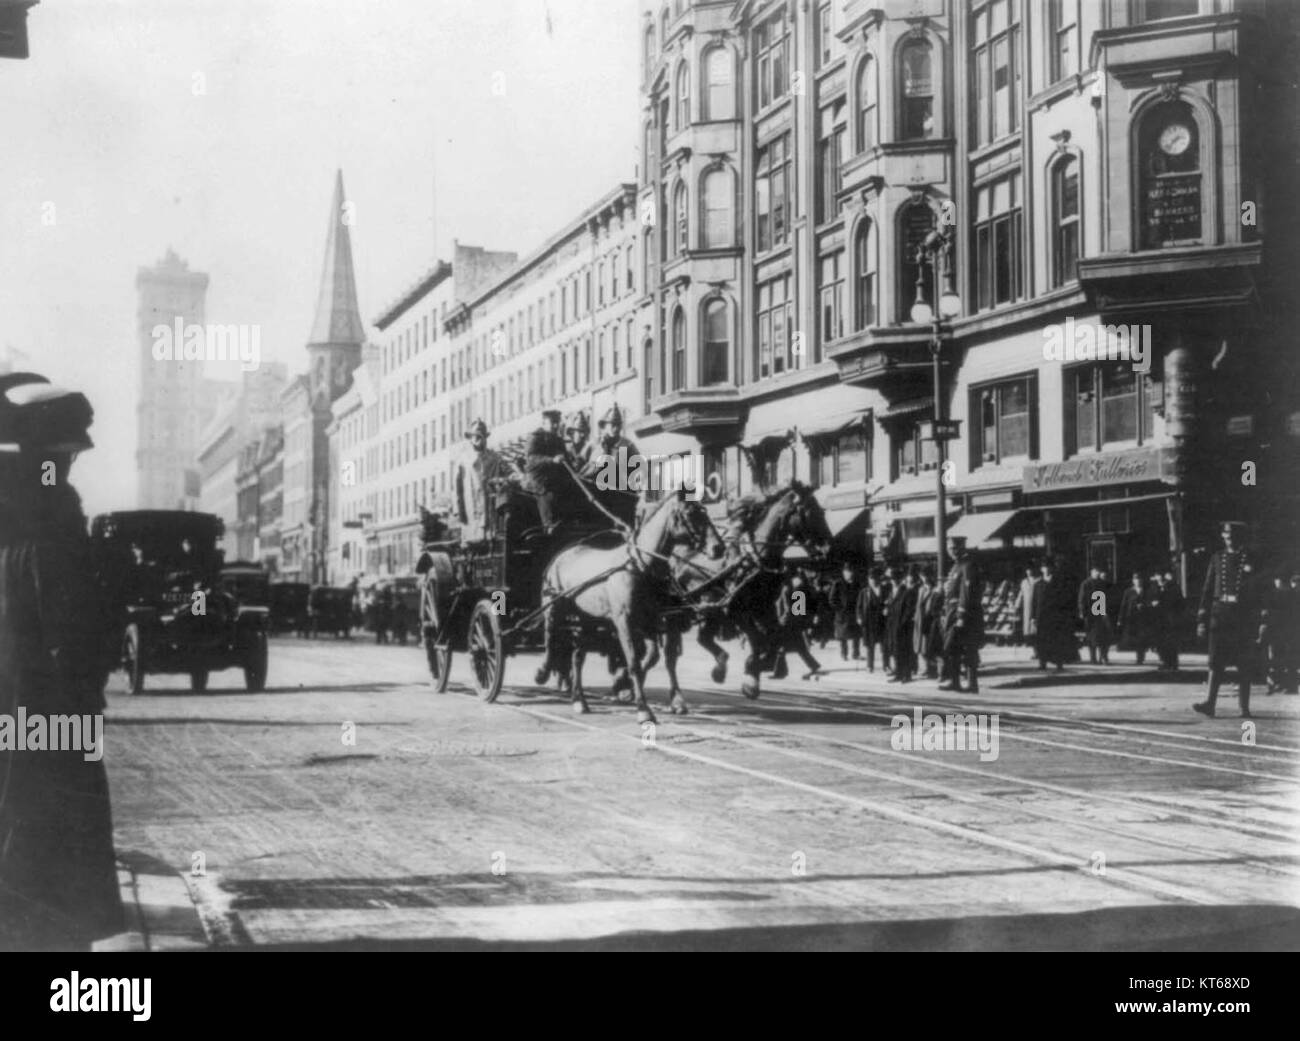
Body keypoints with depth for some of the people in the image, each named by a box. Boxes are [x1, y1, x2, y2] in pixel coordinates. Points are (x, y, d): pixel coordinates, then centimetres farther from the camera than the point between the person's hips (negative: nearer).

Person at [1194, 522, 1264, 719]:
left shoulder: (1251, 560, 3)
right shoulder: (1217, 559, 10)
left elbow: (1262, 592, 3)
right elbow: (1207, 591, 10)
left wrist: (1262, 623, -4)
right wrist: (1202, 620, 4)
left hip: (1245, 618, -2)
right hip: (1220, 616, 2)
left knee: (1245, 666, 1)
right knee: (1216, 661, -5)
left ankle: (1244, 707, 7)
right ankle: (1210, 703, -10)